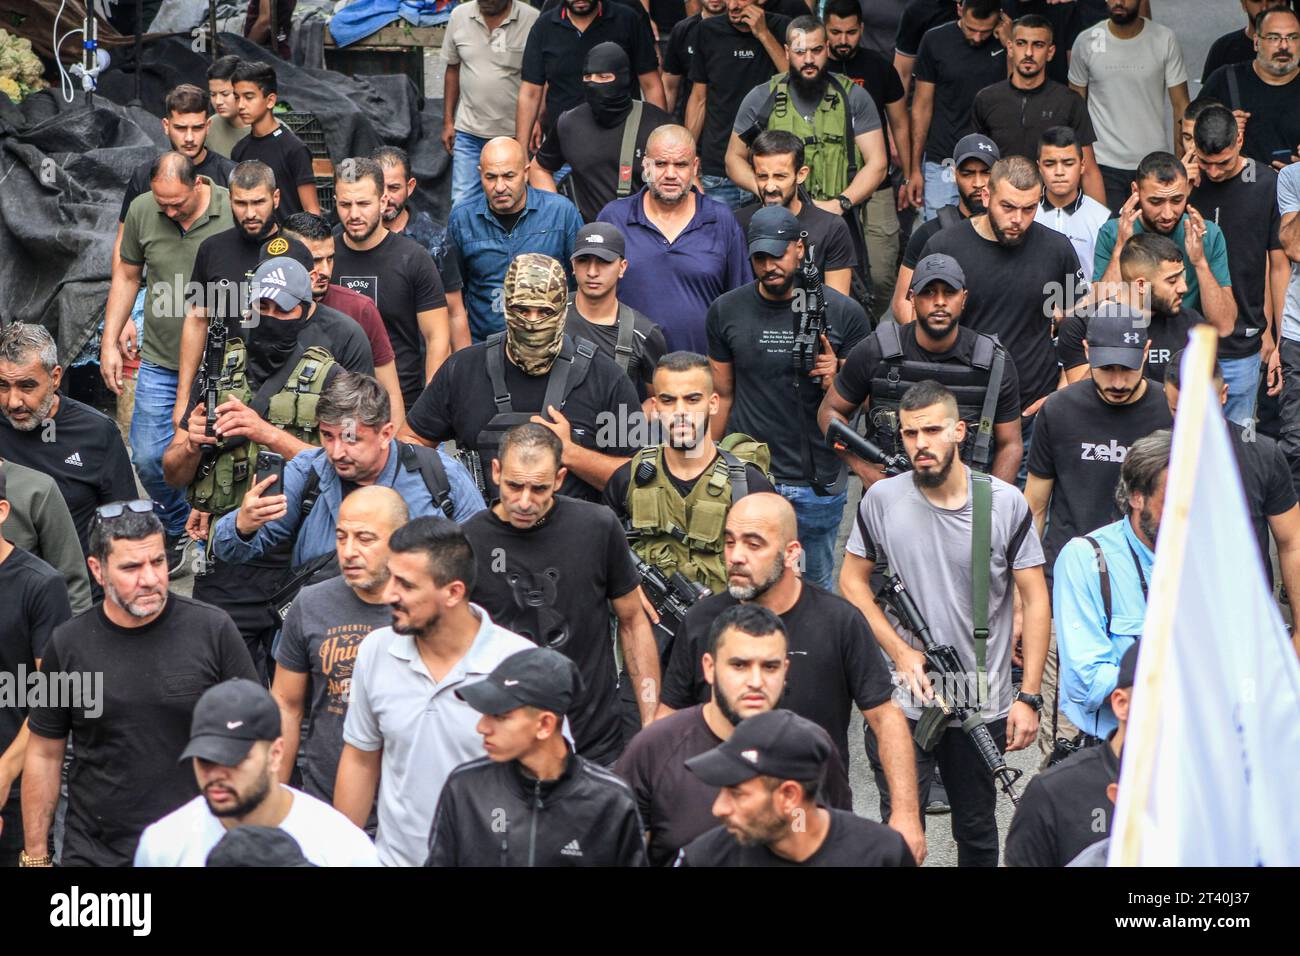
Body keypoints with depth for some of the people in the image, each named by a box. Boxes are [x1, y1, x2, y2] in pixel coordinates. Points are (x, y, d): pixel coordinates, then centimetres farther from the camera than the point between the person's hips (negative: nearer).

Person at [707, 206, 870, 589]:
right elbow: (723, 395, 10)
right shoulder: (727, 311, 1)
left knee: (818, 586, 9)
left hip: (819, 483, 0)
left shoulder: (844, 313, -3)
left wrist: (835, 382, -18)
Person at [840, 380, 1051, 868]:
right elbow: (853, 579, 6)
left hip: (983, 706, 0)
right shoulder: (882, 499, -4)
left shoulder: (1006, 504, -5)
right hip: (900, 700, 0)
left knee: (977, 830, 14)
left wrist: (1028, 697, -6)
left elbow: (1035, 601, -1)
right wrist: (900, 651, -8)